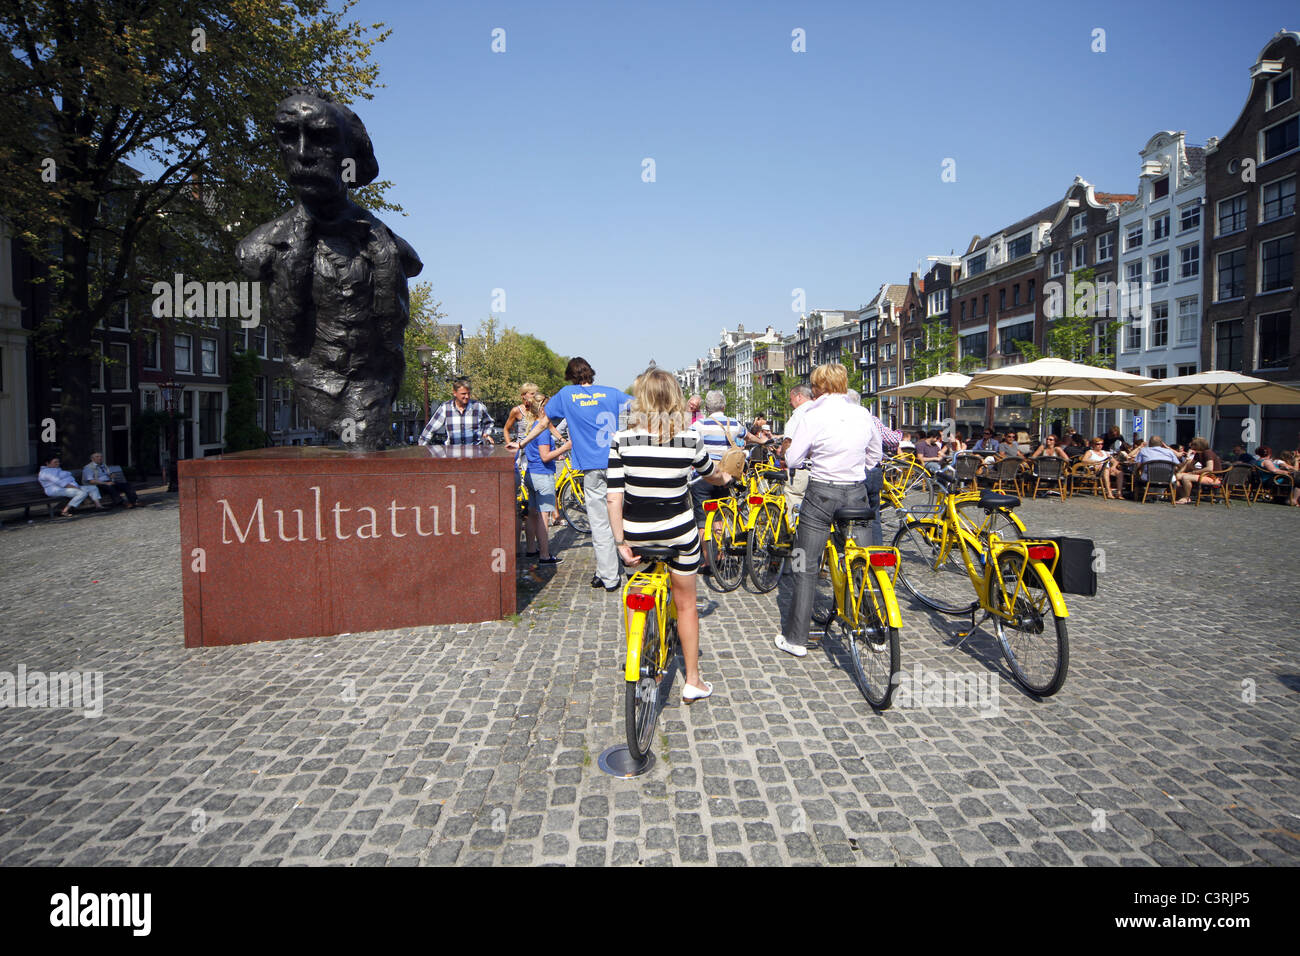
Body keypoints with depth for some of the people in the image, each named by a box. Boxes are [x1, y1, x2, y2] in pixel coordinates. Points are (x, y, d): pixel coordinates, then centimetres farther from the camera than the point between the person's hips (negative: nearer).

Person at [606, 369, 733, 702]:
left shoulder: (622, 440, -11)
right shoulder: (690, 438, -8)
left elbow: (613, 496, -12)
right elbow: (710, 474, 12)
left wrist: (620, 541, -4)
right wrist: (726, 478, 35)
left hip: (636, 535, 0)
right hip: (678, 532, 0)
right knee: (686, 603, 17)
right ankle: (693, 681, 26)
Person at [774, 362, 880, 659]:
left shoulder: (814, 416, -10)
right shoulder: (864, 415, 4)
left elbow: (792, 460, -6)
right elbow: (874, 457, 15)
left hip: (822, 494, -4)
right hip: (857, 493, 4)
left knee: (806, 568, 3)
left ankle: (796, 638, 7)